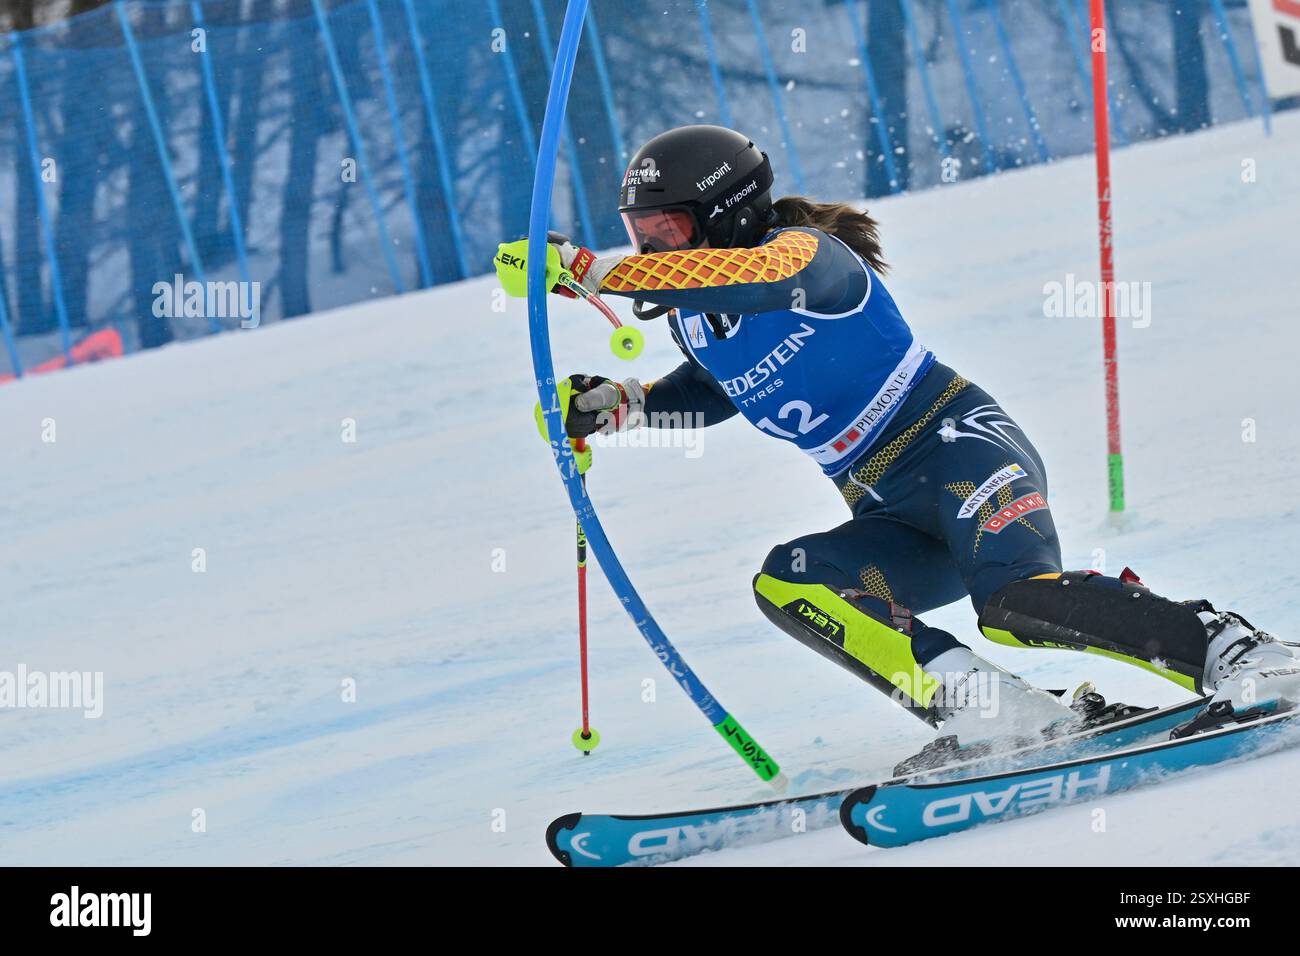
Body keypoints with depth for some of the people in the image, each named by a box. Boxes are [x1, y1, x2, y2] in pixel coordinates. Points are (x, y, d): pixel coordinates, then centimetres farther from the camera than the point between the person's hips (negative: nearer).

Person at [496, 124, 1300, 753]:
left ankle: (1231, 652, -19)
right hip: (895, 523, 8)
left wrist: (589, 270, -37)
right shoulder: (694, 317, 14)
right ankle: (996, 712, -28)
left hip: (959, 445, -8)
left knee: (1017, 601, -34)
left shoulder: (806, 255, -11)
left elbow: (746, 276, -35)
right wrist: (612, 404, 19)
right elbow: (710, 392, 37)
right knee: (784, 585, -19)